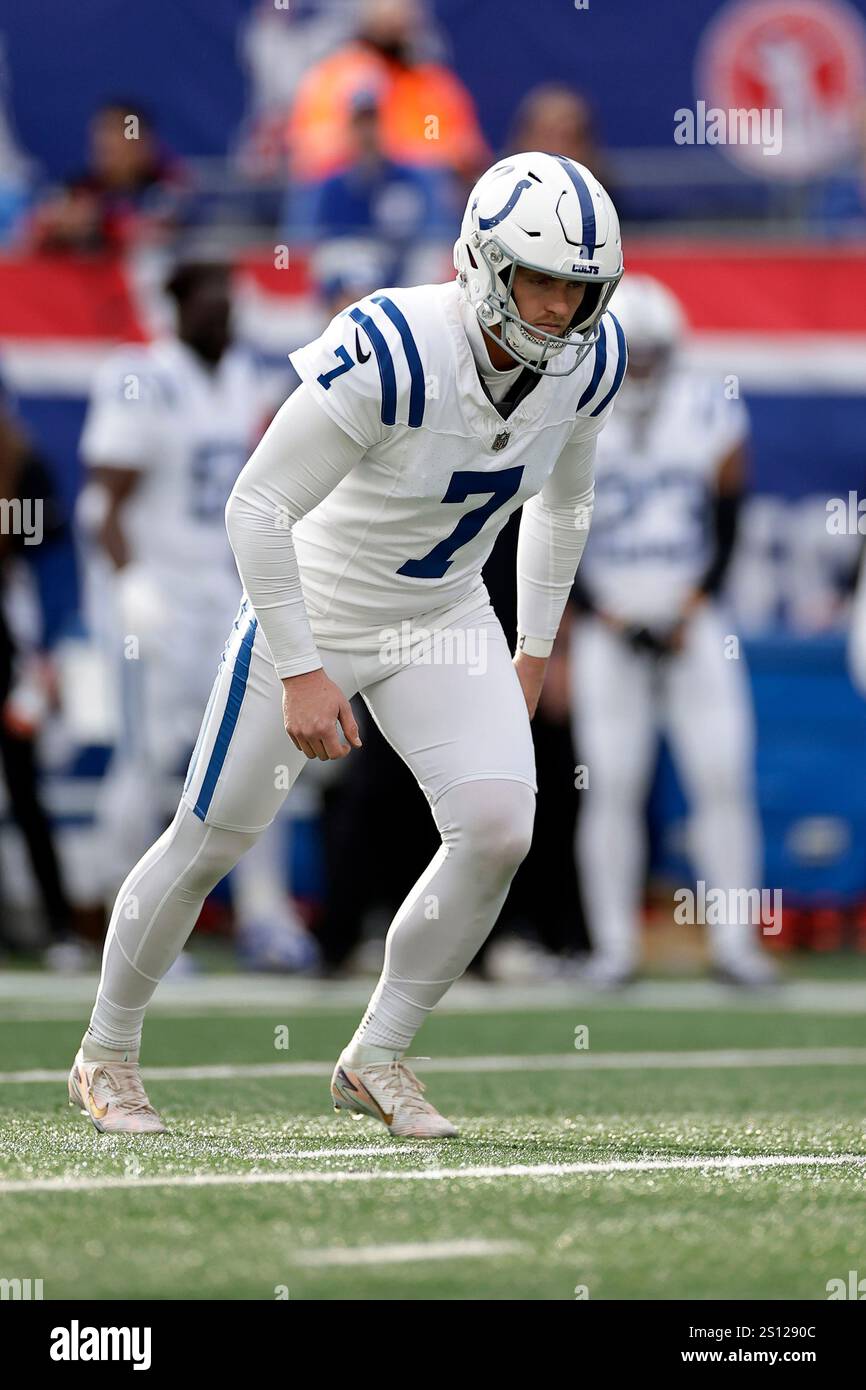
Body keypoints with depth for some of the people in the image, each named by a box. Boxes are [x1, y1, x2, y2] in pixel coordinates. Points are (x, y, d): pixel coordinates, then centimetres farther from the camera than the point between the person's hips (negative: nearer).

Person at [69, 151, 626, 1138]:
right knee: (211, 843, 5)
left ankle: (377, 1058, 5)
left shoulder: (589, 360, -13)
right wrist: (302, 675, -26)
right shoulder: (391, 352, -33)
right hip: (314, 612, -5)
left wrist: (536, 649, 12)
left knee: (498, 828, -14)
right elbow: (256, 505, -28)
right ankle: (105, 1056, 29)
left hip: (442, 619, 5)